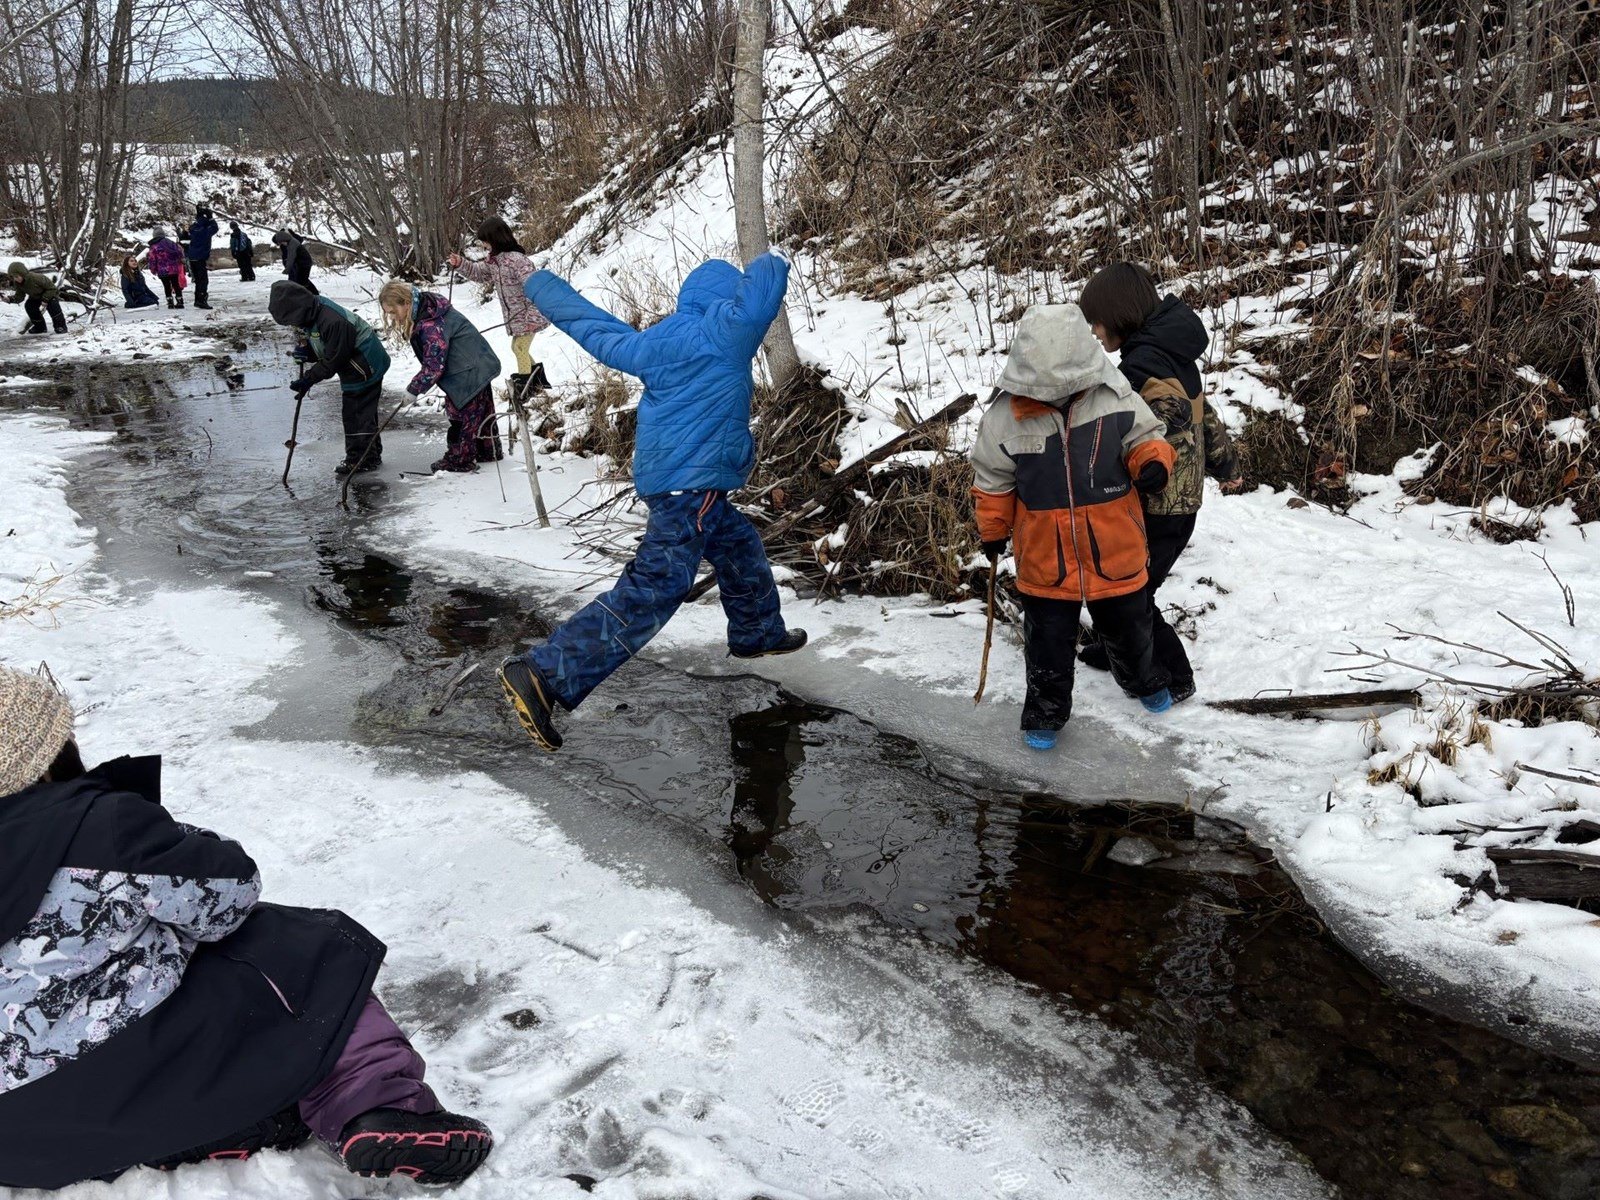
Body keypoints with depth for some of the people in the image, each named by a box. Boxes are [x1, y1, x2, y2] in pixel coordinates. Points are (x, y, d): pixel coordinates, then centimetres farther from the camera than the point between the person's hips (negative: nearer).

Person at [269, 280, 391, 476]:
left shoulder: (334, 322, -32)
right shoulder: (312, 314, -2)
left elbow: (332, 362, -25)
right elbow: (321, 348, 10)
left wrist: (308, 380, -18)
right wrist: (306, 352, -11)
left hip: (364, 369, -10)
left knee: (356, 414, -4)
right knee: (364, 413, 17)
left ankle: (358, 459, 6)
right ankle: (371, 457, 28)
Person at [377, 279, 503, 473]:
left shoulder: (431, 325, -28)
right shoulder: (424, 311, 3)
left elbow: (434, 365, -26)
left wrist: (413, 390, -19)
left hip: (468, 373, -10)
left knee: (461, 413, 0)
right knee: (481, 412, 19)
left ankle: (460, 459, 9)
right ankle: (489, 451, 32)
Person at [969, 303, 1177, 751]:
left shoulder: (1116, 399, -15)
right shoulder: (1005, 416, -14)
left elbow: (1145, 436, -1)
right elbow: (993, 479, 0)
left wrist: (1153, 461, -23)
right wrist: (993, 530, 6)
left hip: (1114, 551, 1)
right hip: (1045, 559, -1)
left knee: (1128, 626, 23)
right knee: (1048, 641, 12)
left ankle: (1146, 679, 53)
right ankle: (1046, 710, 35)